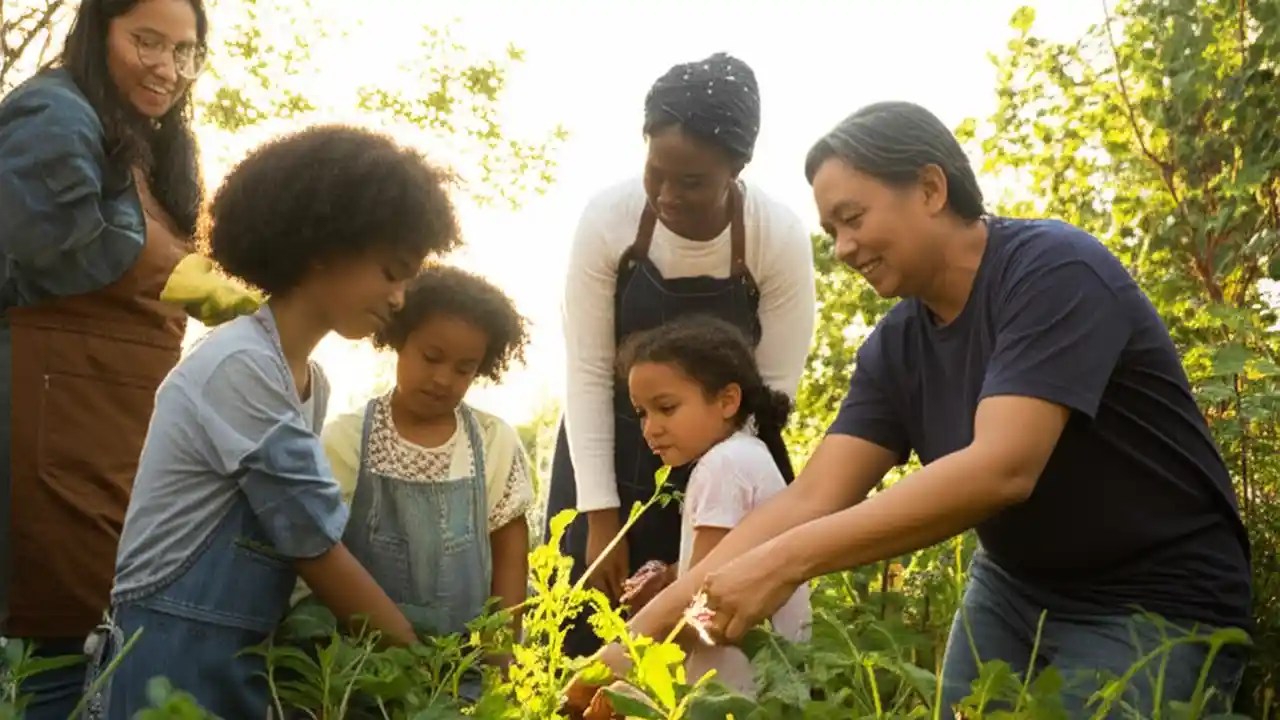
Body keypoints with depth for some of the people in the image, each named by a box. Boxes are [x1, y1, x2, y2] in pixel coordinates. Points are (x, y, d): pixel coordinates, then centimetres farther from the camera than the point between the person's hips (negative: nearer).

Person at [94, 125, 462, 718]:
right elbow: (315, 550, -18)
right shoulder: (239, 367, -20)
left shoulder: (310, 383, 8)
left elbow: (304, 539, 5)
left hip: (242, 661, 8)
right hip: (171, 661, -8)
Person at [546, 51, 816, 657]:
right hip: (610, 452, 1)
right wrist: (601, 516, -17)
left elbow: (775, 388, -14)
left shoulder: (780, 237, -20)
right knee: (584, 640, 0)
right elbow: (587, 372, -16)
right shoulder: (608, 217, -19)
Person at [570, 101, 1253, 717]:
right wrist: (646, 629, -16)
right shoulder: (896, 345, -3)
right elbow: (811, 500, -8)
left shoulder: (1055, 271, -22)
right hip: (1013, 588, 6)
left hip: (1157, 603, -6)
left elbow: (1002, 469, -34)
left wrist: (786, 561, -37)